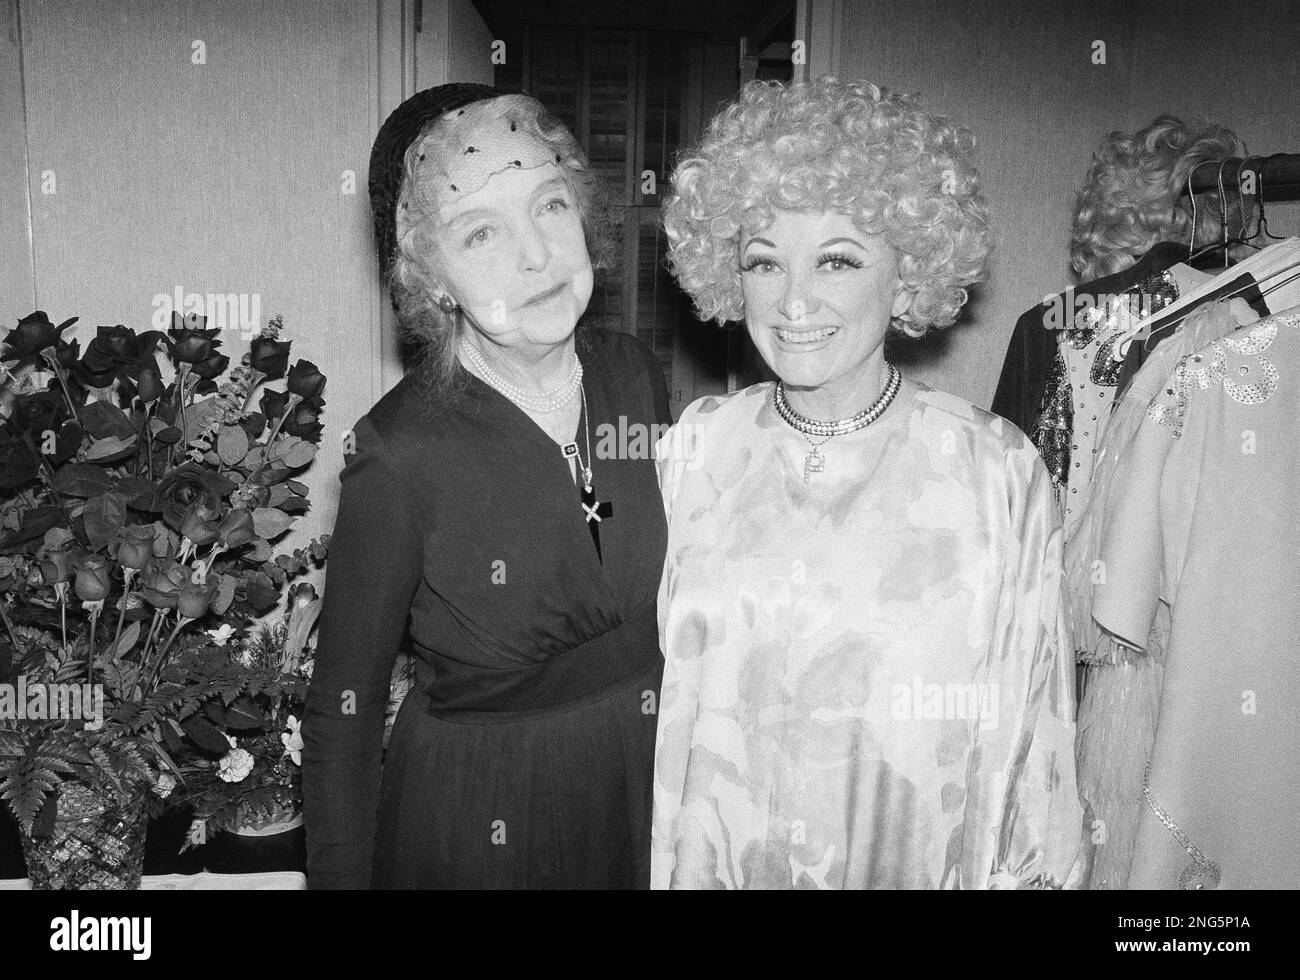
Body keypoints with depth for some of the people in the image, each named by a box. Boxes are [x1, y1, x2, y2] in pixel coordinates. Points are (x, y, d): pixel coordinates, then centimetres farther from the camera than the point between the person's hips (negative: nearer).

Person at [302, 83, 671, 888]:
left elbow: (669, 598, 5)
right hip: (478, 823, -4)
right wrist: (341, 874, -11)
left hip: (655, 793, 5)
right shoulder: (402, 452, -23)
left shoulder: (636, 375, -8)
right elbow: (344, 712, -13)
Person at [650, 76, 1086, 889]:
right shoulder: (692, 454, -9)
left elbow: (1033, 730, -8)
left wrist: (1033, 868, -7)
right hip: (715, 856, 2)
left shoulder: (1001, 471, -16)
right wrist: (667, 864, 2)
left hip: (914, 854, -1)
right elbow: (660, 682, 1)